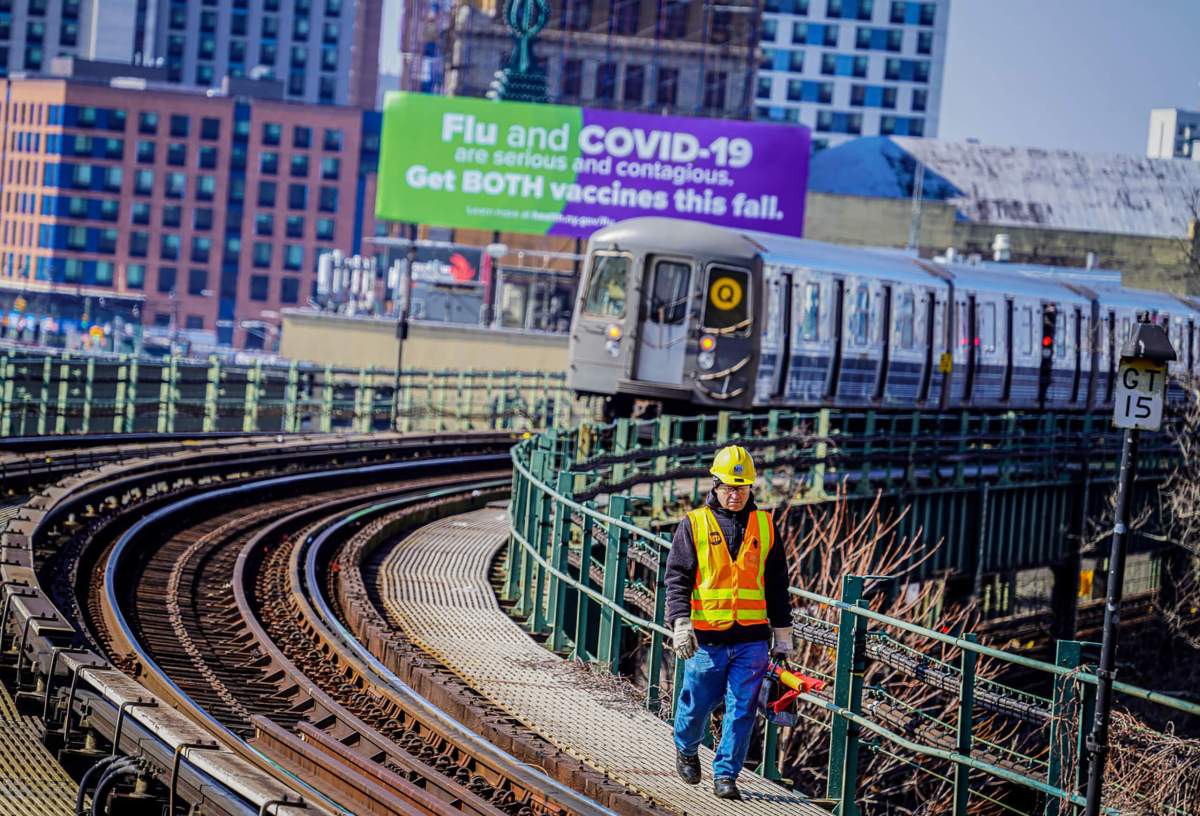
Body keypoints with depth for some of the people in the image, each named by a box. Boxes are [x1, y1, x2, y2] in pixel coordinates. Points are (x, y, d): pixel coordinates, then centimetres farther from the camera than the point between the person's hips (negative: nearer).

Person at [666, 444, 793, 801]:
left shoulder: (764, 526, 9)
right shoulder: (694, 525, 1)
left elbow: (777, 584, 14)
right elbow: (677, 579, -2)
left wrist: (782, 635, 14)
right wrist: (681, 624, -14)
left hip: (752, 638, 2)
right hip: (707, 637, -2)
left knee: (741, 711, -2)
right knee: (697, 703, 9)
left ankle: (725, 775, 7)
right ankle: (686, 749, 38)